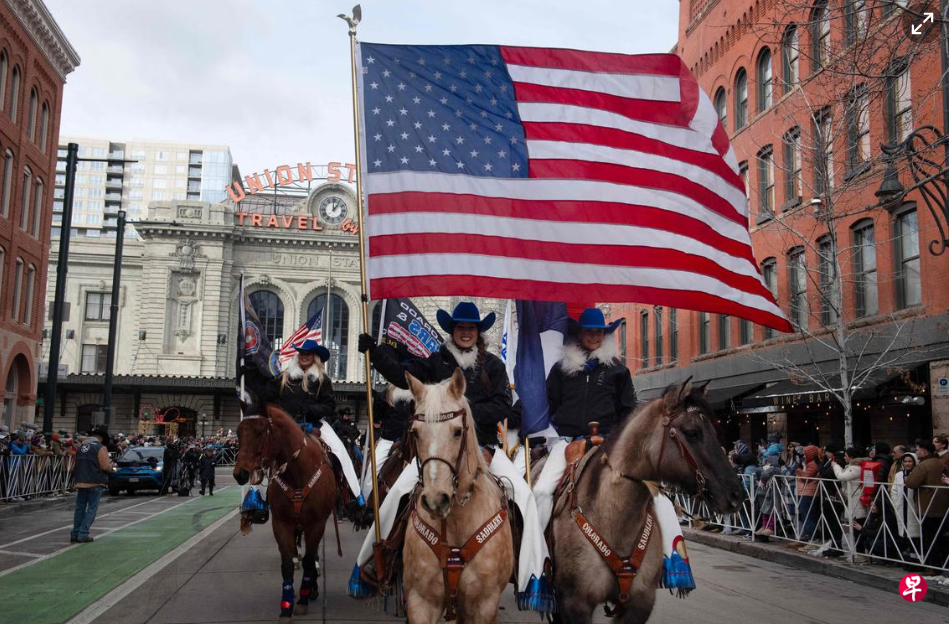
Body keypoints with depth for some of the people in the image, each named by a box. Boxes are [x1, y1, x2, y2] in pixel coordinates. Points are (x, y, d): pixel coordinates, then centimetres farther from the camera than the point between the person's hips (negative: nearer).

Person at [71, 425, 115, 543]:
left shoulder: (81, 446, 8)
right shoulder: (100, 448, -13)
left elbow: (77, 463, 16)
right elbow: (105, 466, -16)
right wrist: (111, 465, 6)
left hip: (81, 481, 6)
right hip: (95, 483, -6)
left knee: (80, 507, 14)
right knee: (92, 509, 1)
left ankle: (75, 533, 16)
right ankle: (83, 534, -2)